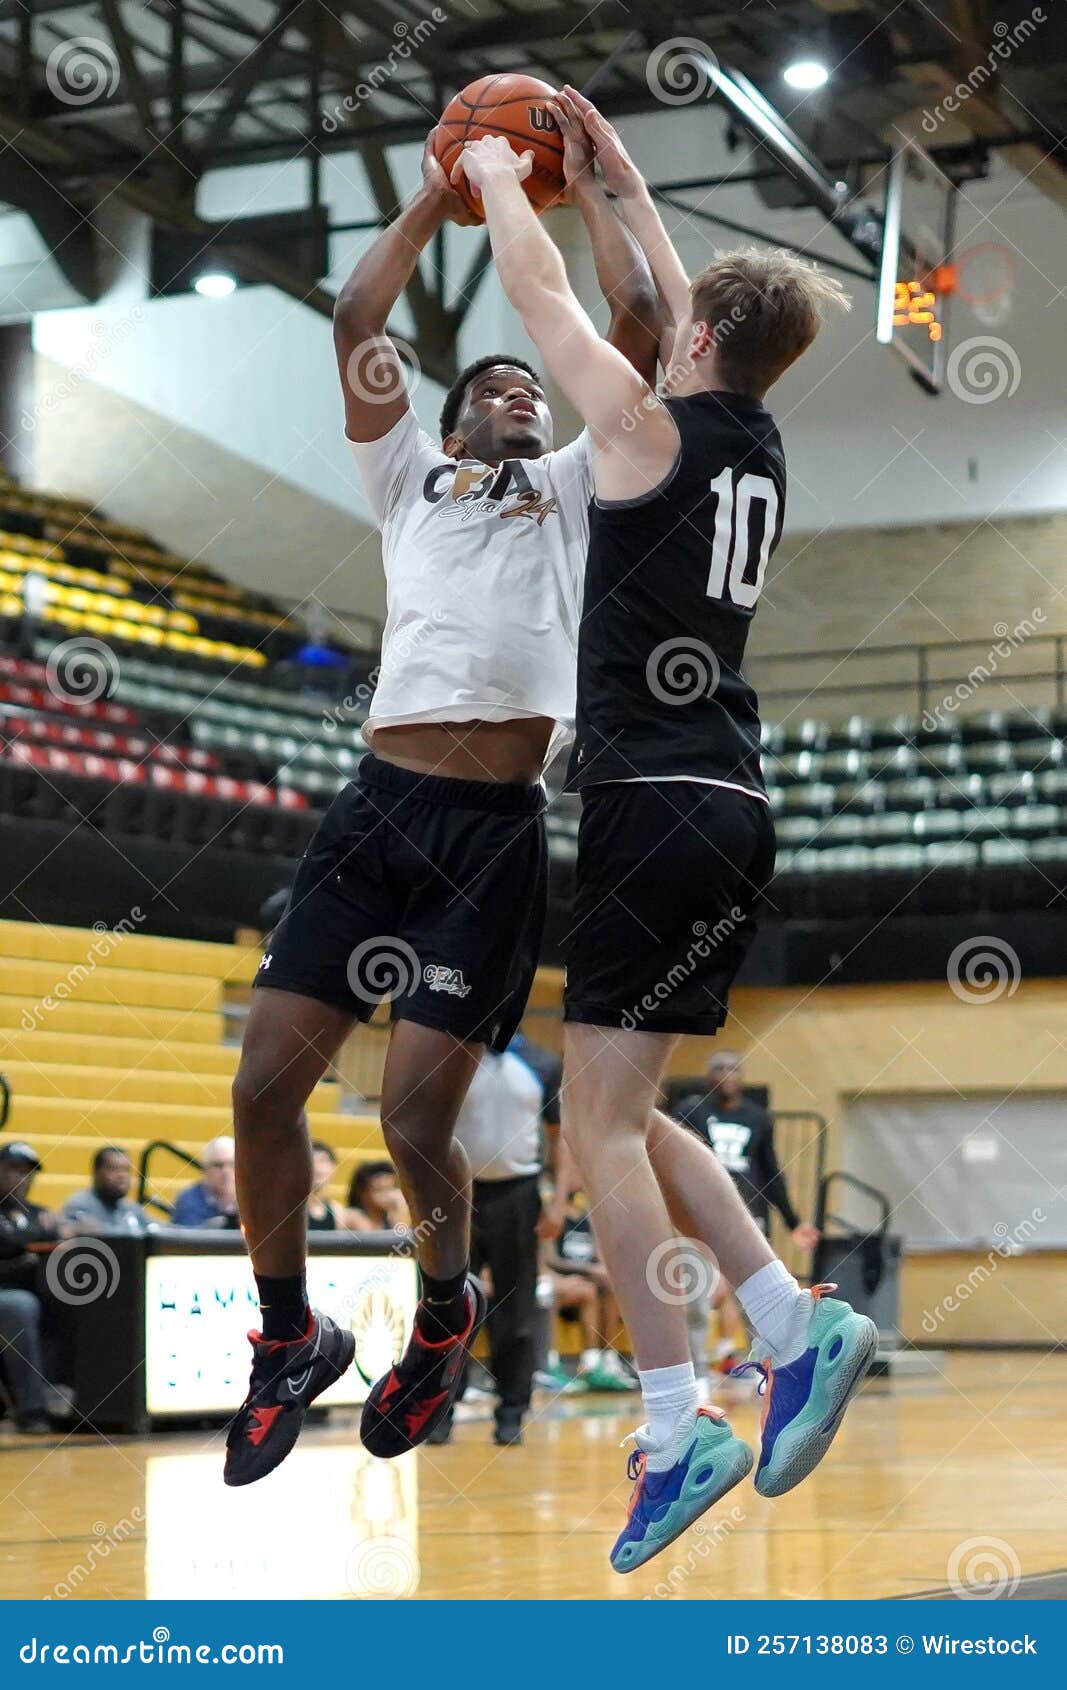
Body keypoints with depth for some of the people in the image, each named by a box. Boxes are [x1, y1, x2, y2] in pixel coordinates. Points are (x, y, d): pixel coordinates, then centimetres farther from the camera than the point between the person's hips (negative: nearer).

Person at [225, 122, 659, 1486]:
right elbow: (356, 323, 16)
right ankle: (291, 1338, 17)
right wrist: (435, 199, 23)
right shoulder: (410, 477, 24)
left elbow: (637, 321, 13)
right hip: (382, 802, 2)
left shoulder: (575, 486, 20)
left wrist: (585, 187, 22)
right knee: (266, 1085, -4)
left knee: (415, 1121, -8)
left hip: (497, 826, -2)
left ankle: (447, 1312, 22)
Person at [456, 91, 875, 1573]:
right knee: (621, 1111, 15)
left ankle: (679, 1426, -12)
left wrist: (498, 179, 23)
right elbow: (693, 302, 31)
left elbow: (541, 291, 5)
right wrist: (621, 180, 40)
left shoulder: (650, 430, -7)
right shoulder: (759, 444, 13)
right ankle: (797, 1329, 6)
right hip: (726, 815, 8)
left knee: (601, 1118, -6)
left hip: (659, 811, -8)